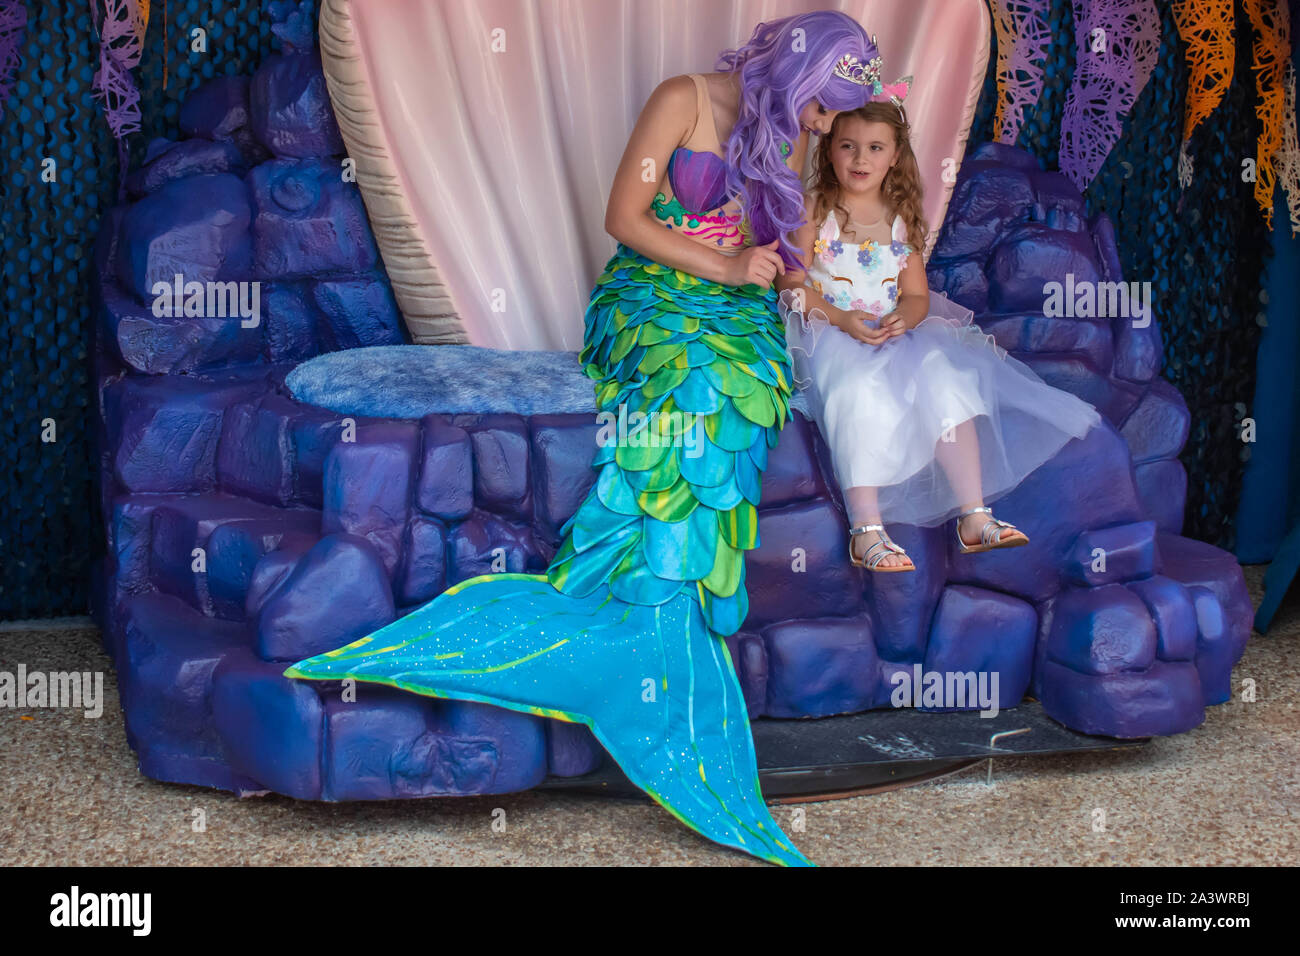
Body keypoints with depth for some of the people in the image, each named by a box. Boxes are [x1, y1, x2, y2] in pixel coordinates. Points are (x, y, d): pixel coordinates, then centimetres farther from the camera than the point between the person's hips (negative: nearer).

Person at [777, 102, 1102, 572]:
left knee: (945, 377, -24)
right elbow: (793, 284, -5)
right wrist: (843, 320, -21)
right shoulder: (813, 209, 3)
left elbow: (916, 295, 9)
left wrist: (904, 317, -16)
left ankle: (973, 517, -24)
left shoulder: (901, 217, 14)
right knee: (862, 388, -36)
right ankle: (866, 530, -38)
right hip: (828, 332, -4)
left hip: (894, 334, 5)